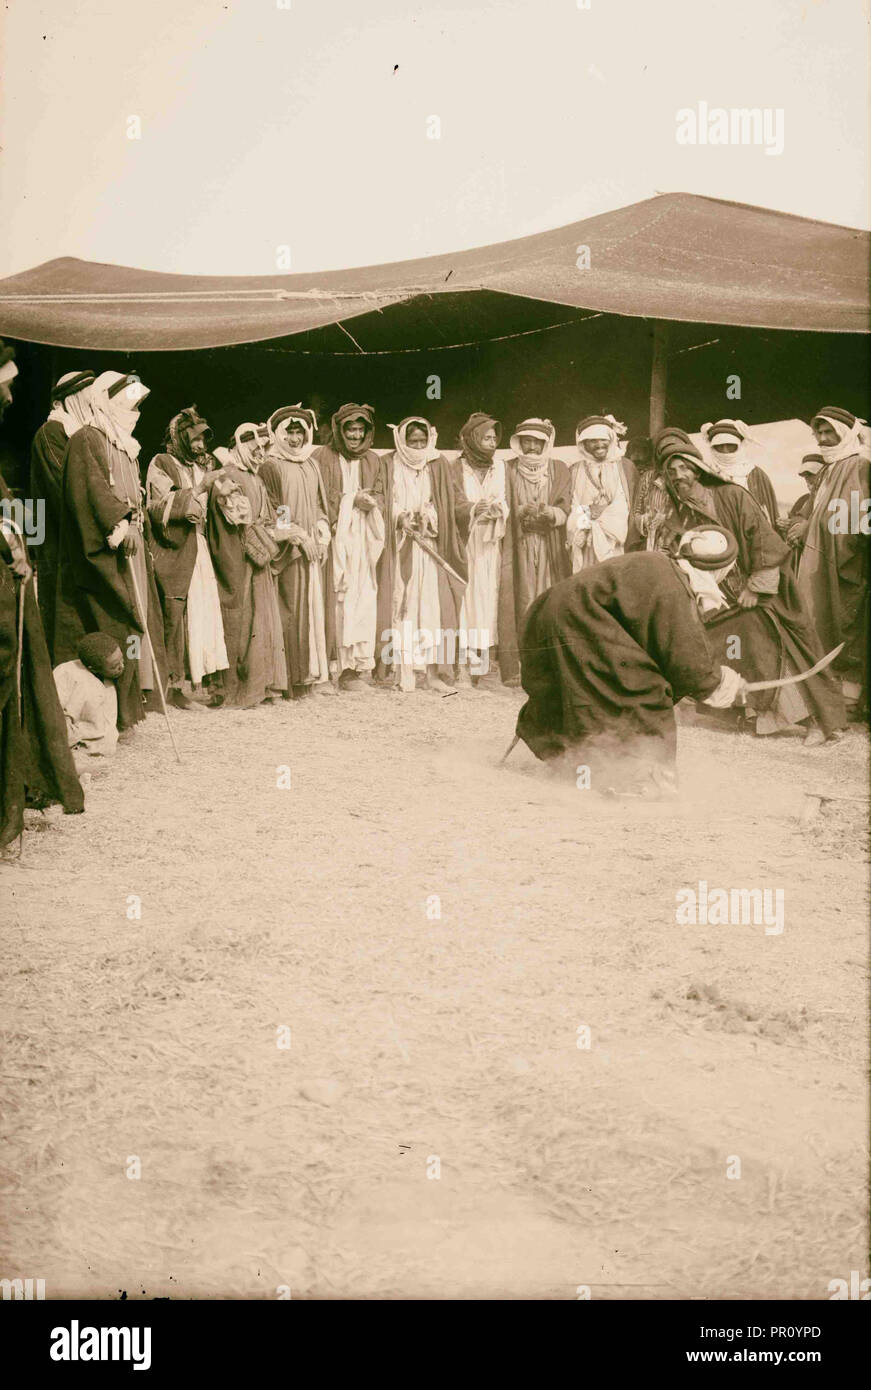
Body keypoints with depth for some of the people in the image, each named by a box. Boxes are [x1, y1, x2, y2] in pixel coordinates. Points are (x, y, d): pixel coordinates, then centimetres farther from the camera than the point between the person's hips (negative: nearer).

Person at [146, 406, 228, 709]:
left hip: (203, 548, 5)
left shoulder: (206, 464, 20)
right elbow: (159, 507, -13)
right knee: (175, 616, -6)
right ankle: (175, 684, 0)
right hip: (175, 551, -4)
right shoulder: (161, 465, 2)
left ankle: (215, 681, -4)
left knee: (209, 612, -5)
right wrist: (198, 488, -16)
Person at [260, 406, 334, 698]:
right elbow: (271, 511, -7)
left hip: (315, 548, 6)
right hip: (289, 552, -6)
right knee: (291, 611, -7)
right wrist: (298, 535, -13)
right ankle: (293, 679, -5)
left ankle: (316, 674, 8)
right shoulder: (270, 466, -2)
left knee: (317, 607, 3)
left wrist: (321, 535, 2)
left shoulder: (311, 465, 16)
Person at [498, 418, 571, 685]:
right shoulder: (507, 469, 10)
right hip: (517, 549, -1)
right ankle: (516, 667, -10)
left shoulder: (559, 469, 11)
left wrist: (549, 513, -22)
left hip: (551, 549, 1)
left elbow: (565, 508, -1)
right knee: (520, 605, -8)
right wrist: (521, 511, -19)